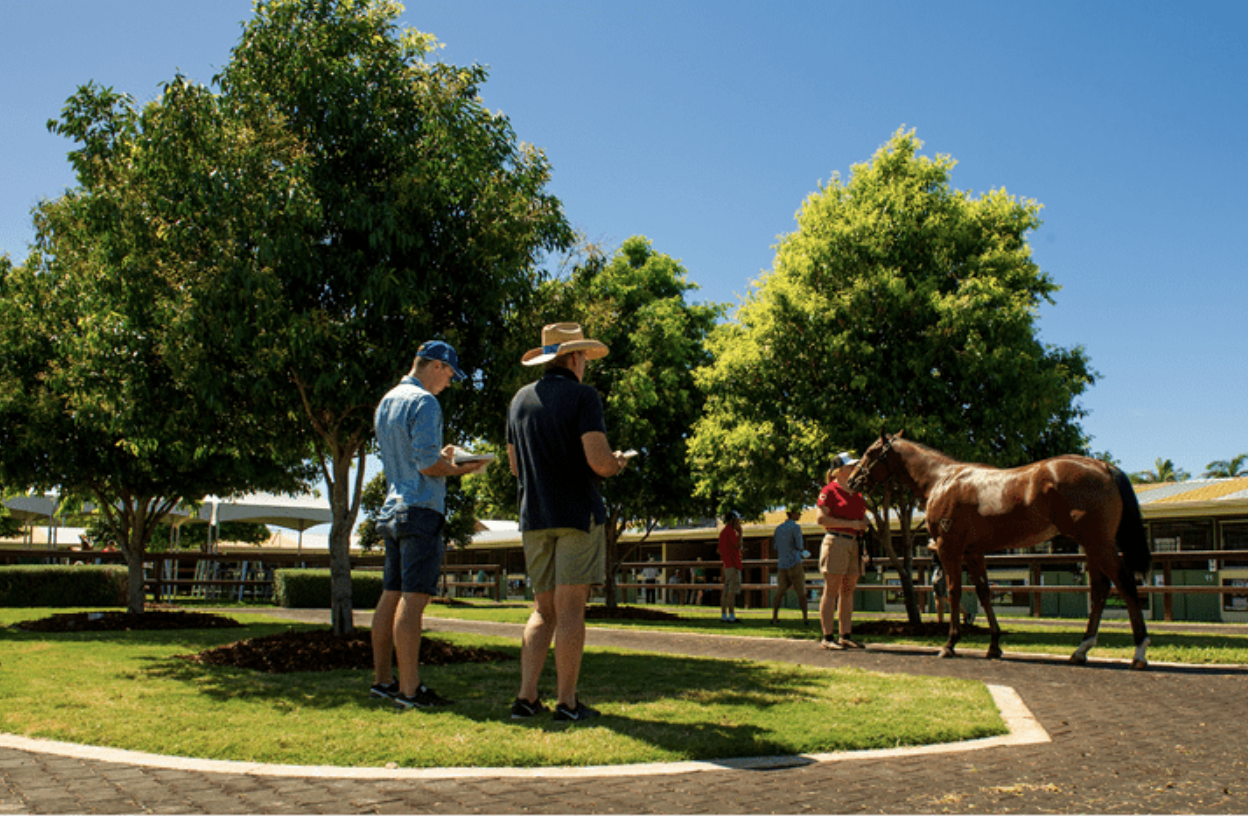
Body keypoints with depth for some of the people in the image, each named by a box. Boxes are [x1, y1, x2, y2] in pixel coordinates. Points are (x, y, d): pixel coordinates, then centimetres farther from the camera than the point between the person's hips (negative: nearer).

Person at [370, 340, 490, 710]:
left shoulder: (386, 402, 18)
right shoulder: (424, 402, -10)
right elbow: (428, 465, -17)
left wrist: (444, 456, 23)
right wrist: (463, 468, -2)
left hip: (393, 509, 9)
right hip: (420, 509, -9)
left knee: (391, 596, 12)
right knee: (413, 599, -10)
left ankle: (382, 680, 18)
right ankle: (409, 690, -10)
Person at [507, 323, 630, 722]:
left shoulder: (520, 399, 13)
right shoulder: (582, 396, -6)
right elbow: (599, 462, -16)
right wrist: (617, 463, 6)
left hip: (534, 516, 6)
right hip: (578, 513, -6)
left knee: (544, 610, 11)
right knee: (571, 610, -3)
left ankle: (526, 697, 5)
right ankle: (567, 702, 0)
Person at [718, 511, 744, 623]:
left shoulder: (723, 531, 19)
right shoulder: (730, 531, -12)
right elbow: (737, 546, -17)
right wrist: (740, 533, -8)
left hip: (726, 564, 10)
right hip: (733, 564, -10)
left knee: (726, 590, 7)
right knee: (732, 591, -10)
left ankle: (724, 616, 7)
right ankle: (731, 616, -12)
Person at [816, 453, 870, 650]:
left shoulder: (857, 493, 19)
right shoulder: (829, 491, -5)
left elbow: (862, 516, 30)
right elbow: (821, 518, -14)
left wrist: (865, 525, 5)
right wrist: (851, 524, -16)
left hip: (854, 543, 7)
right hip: (836, 542, -7)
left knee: (848, 591, 8)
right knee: (832, 590, -5)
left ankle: (845, 635, 13)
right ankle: (827, 637, -3)